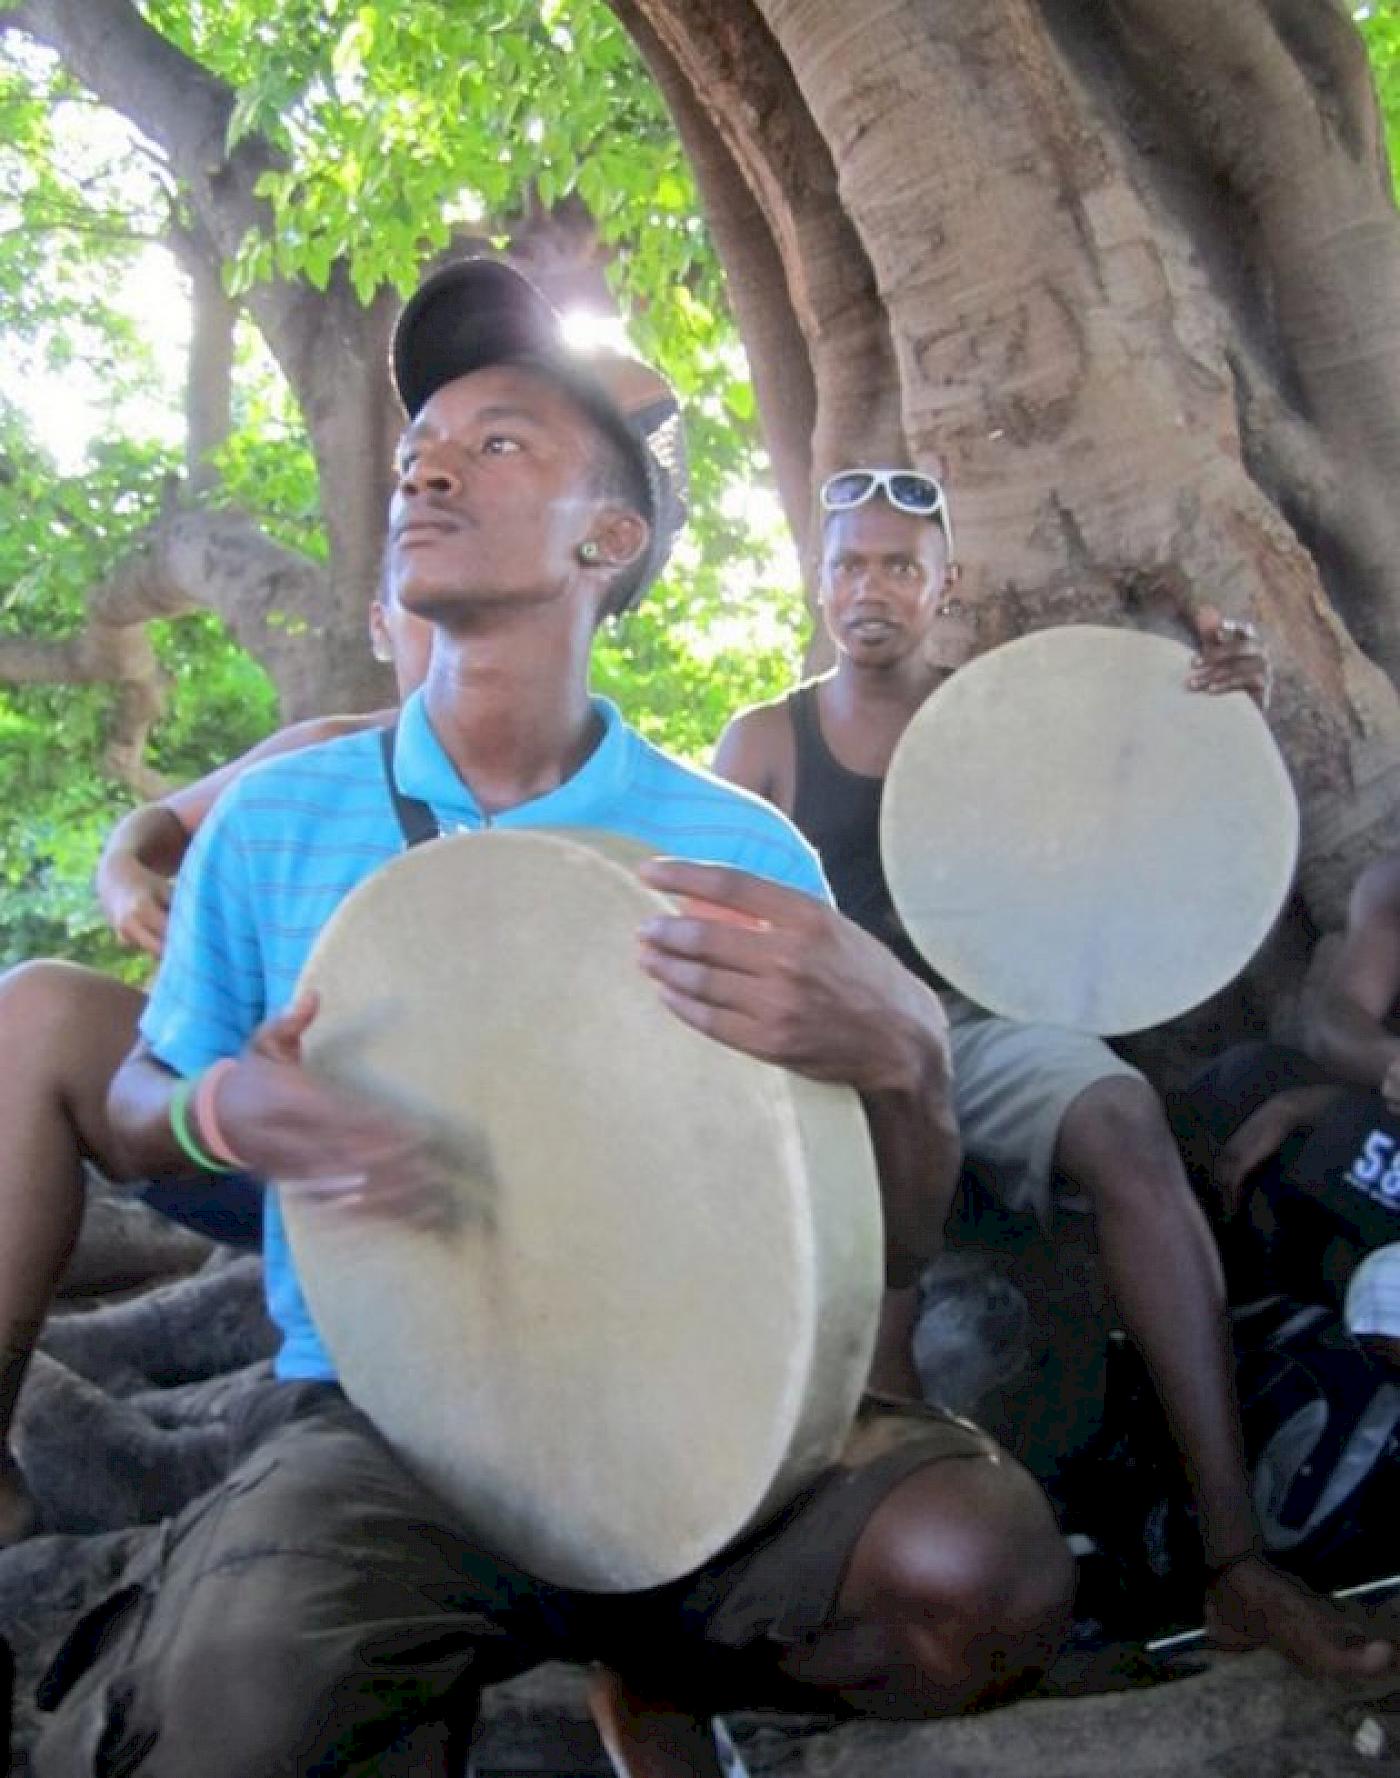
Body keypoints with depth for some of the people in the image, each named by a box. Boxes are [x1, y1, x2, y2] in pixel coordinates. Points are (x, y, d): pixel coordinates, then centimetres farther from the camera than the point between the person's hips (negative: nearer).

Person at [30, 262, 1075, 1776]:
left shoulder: (742, 849, -2)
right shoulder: (276, 819, 2)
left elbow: (891, 1249, -2)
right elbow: (132, 1109, 14)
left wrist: (898, 1053, -26)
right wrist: (225, 1115, -12)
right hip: (380, 1414, -2)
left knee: (978, 1566, -26)